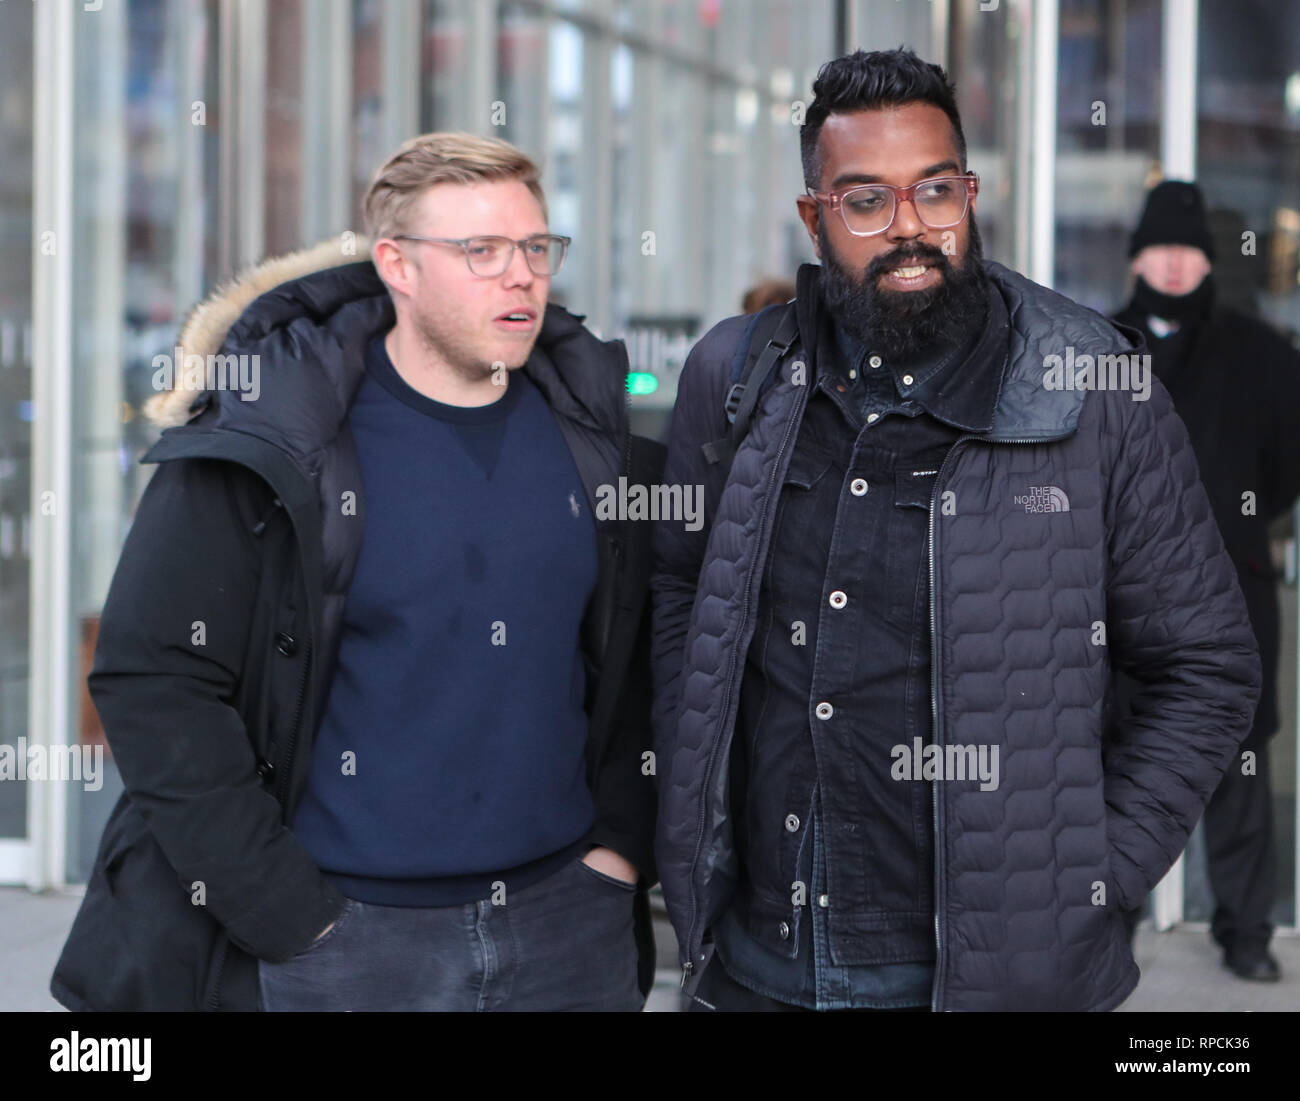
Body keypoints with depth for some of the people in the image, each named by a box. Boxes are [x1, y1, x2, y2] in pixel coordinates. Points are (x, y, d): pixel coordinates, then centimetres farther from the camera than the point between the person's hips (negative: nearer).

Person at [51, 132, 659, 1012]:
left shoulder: (589, 433, 5)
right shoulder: (270, 440, -9)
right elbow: (152, 680, -11)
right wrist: (290, 918, -12)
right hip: (340, 936, -4)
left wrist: (621, 845, 4)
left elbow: (640, 660, 14)